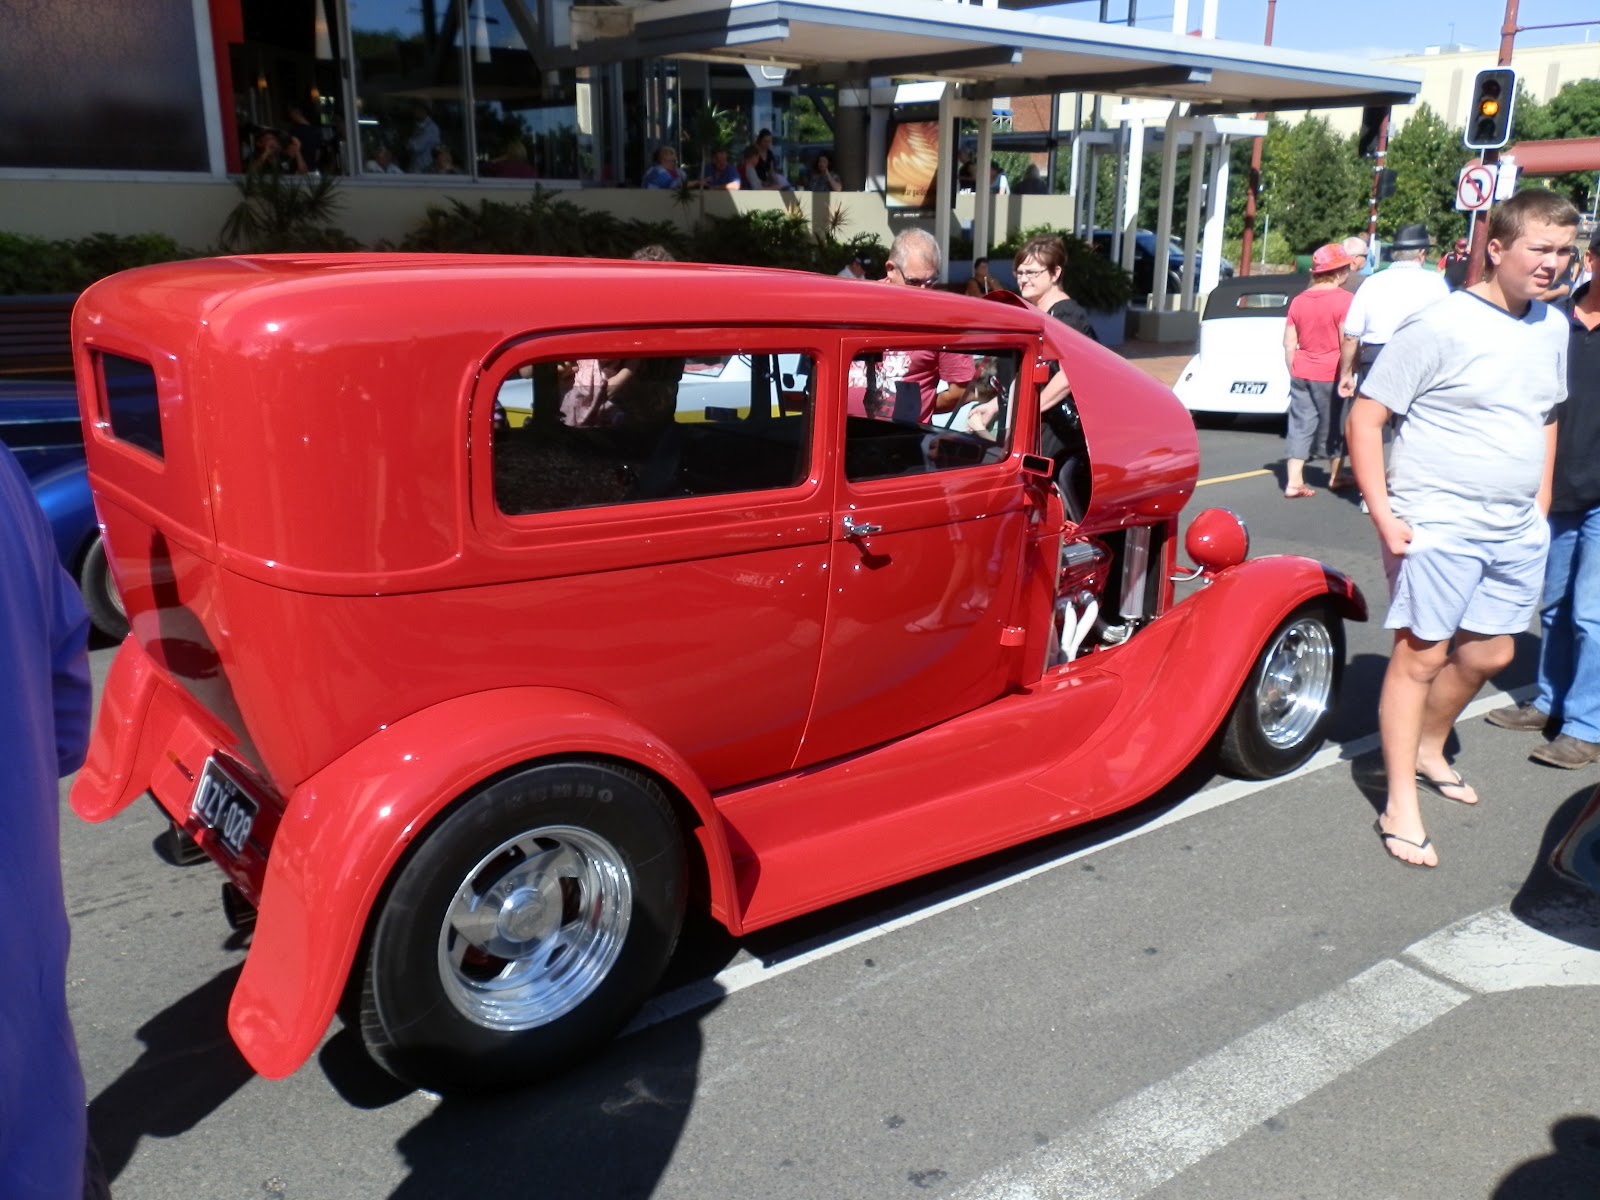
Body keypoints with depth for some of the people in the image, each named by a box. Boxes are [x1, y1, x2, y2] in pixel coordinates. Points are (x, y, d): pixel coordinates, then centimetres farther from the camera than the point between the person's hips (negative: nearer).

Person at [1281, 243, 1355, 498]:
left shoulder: (1298, 300, 6)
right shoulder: (1344, 299, -11)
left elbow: (1289, 343, 7)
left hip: (1302, 373, 5)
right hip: (1331, 373, -5)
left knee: (1300, 424, 6)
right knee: (1334, 424, 10)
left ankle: (1293, 481, 1)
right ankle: (1336, 475, 25)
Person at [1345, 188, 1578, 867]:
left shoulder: (1552, 328, 8)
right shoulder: (1441, 326, -14)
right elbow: (1364, 420, -14)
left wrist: (1541, 505, 16)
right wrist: (1383, 516, -19)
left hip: (1516, 531, 7)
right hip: (1438, 525, -7)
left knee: (1488, 654, 16)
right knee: (1421, 656, -3)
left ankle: (1427, 752, 39)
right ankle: (1400, 807, 6)